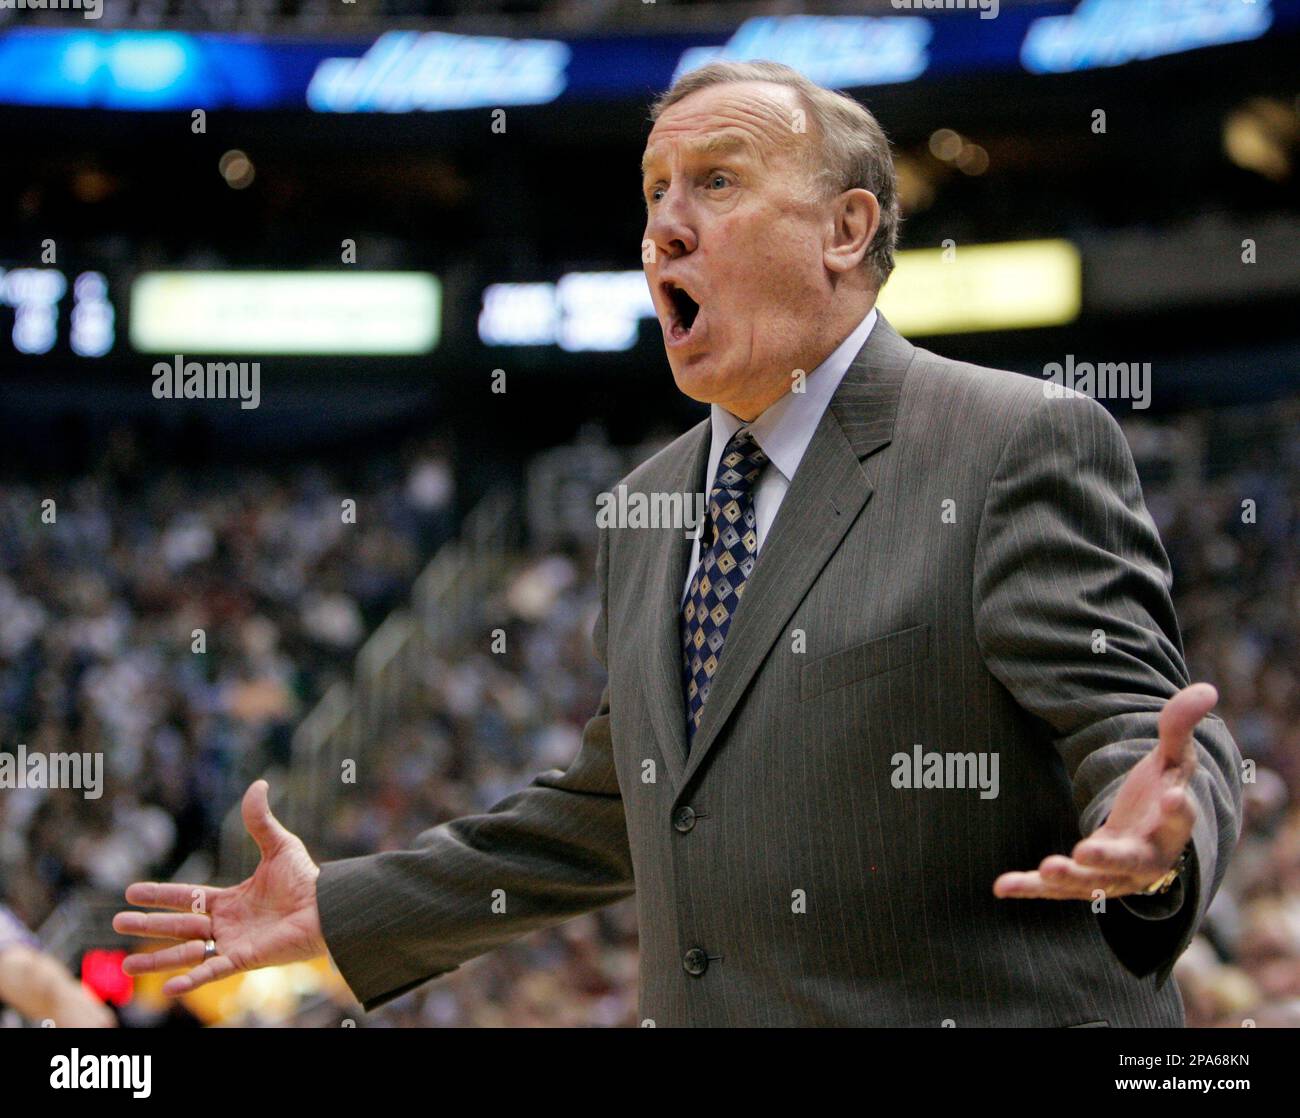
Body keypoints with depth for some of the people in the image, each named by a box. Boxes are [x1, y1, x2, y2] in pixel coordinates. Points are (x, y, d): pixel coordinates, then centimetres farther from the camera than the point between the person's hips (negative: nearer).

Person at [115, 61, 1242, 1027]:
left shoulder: (1023, 445, -7)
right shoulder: (651, 506, 16)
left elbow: (1132, 727, -14)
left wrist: (1158, 840, -36)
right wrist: (336, 911, 19)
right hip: (697, 1012, 7)